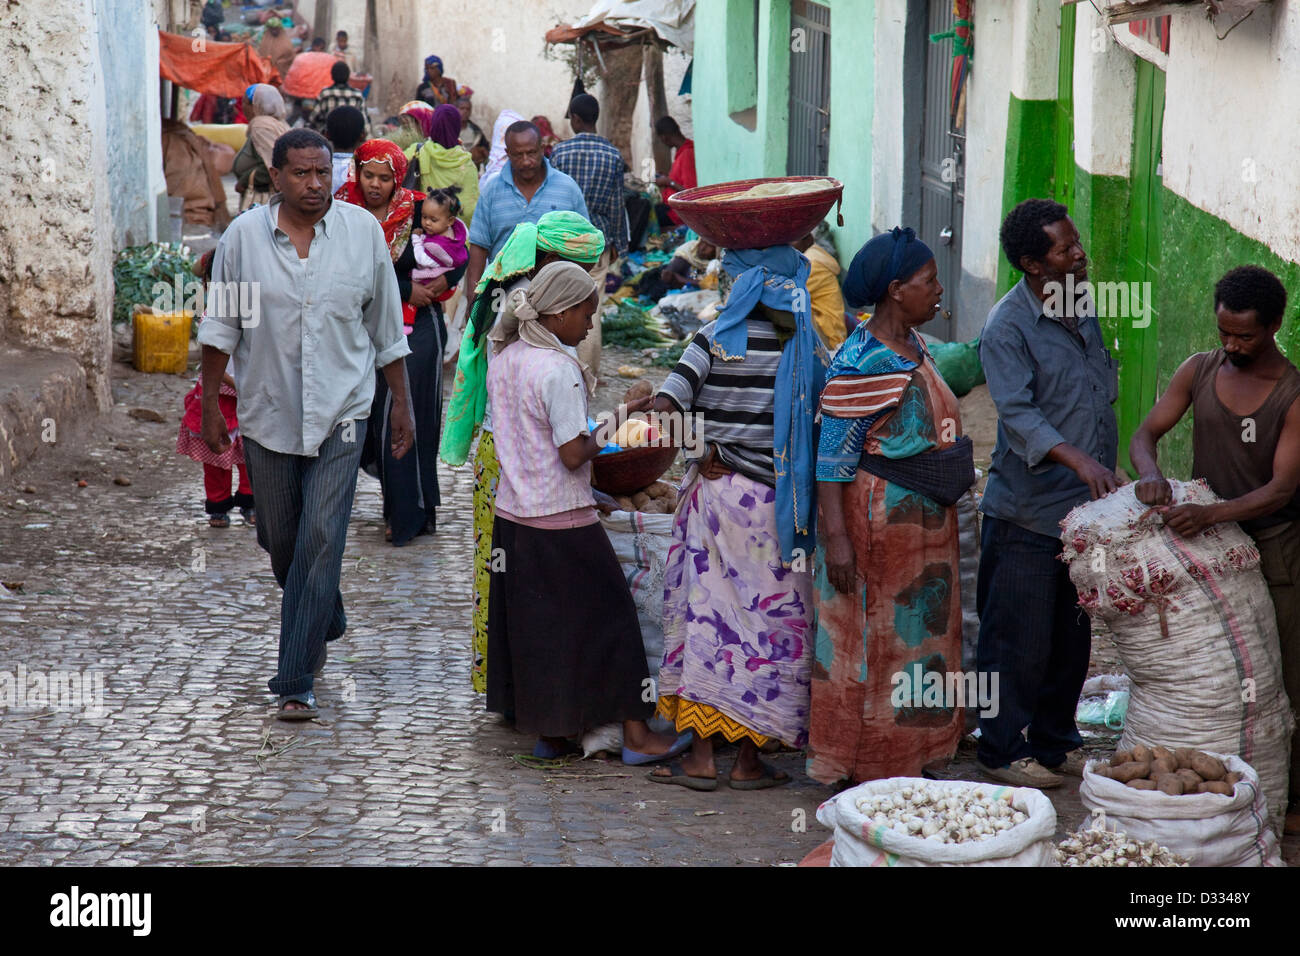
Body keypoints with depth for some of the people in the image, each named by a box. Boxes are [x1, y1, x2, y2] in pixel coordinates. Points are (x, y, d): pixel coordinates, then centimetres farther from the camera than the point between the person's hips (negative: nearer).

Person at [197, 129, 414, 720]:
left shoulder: (363, 232, -1)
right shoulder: (243, 237, -3)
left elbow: (386, 327, 7)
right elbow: (220, 327, 5)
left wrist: (401, 404, 9)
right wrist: (210, 406, 3)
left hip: (340, 412, -2)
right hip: (268, 413, 2)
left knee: (321, 539, -11)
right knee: (279, 539, 13)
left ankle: (296, 682, -8)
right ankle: (326, 624, 43)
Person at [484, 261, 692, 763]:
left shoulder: (505, 358, 6)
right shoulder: (557, 369, -19)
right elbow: (573, 453, -21)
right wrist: (605, 434, -3)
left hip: (512, 512, 8)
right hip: (562, 517, -8)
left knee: (530, 620, 13)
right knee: (607, 614, 1)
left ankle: (548, 731, 20)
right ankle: (636, 734, 5)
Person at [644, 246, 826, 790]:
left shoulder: (718, 337, -6)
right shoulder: (808, 346, -2)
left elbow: (665, 406, -16)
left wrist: (701, 454, -5)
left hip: (715, 493, 0)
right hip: (776, 499, 0)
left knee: (705, 611, 8)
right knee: (766, 617, 8)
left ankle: (701, 755, 9)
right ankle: (749, 760, 12)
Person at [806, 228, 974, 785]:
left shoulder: (913, 348, 6)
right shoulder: (860, 364, -20)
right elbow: (832, 456, -21)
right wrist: (835, 537, -24)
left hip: (924, 521, 9)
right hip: (879, 520, -9)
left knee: (916, 635, 16)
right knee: (872, 641, 1)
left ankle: (904, 761, 27)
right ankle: (862, 767, 13)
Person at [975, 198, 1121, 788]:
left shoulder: (1080, 309, 10)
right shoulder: (1007, 328, -15)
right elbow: (1017, 413, -26)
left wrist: (1107, 469, 20)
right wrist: (1076, 459, -39)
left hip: (1085, 507, 7)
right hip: (1027, 513, -7)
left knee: (1073, 634, 15)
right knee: (1019, 639, 0)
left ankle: (1056, 741, 28)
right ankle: (1002, 750, 14)